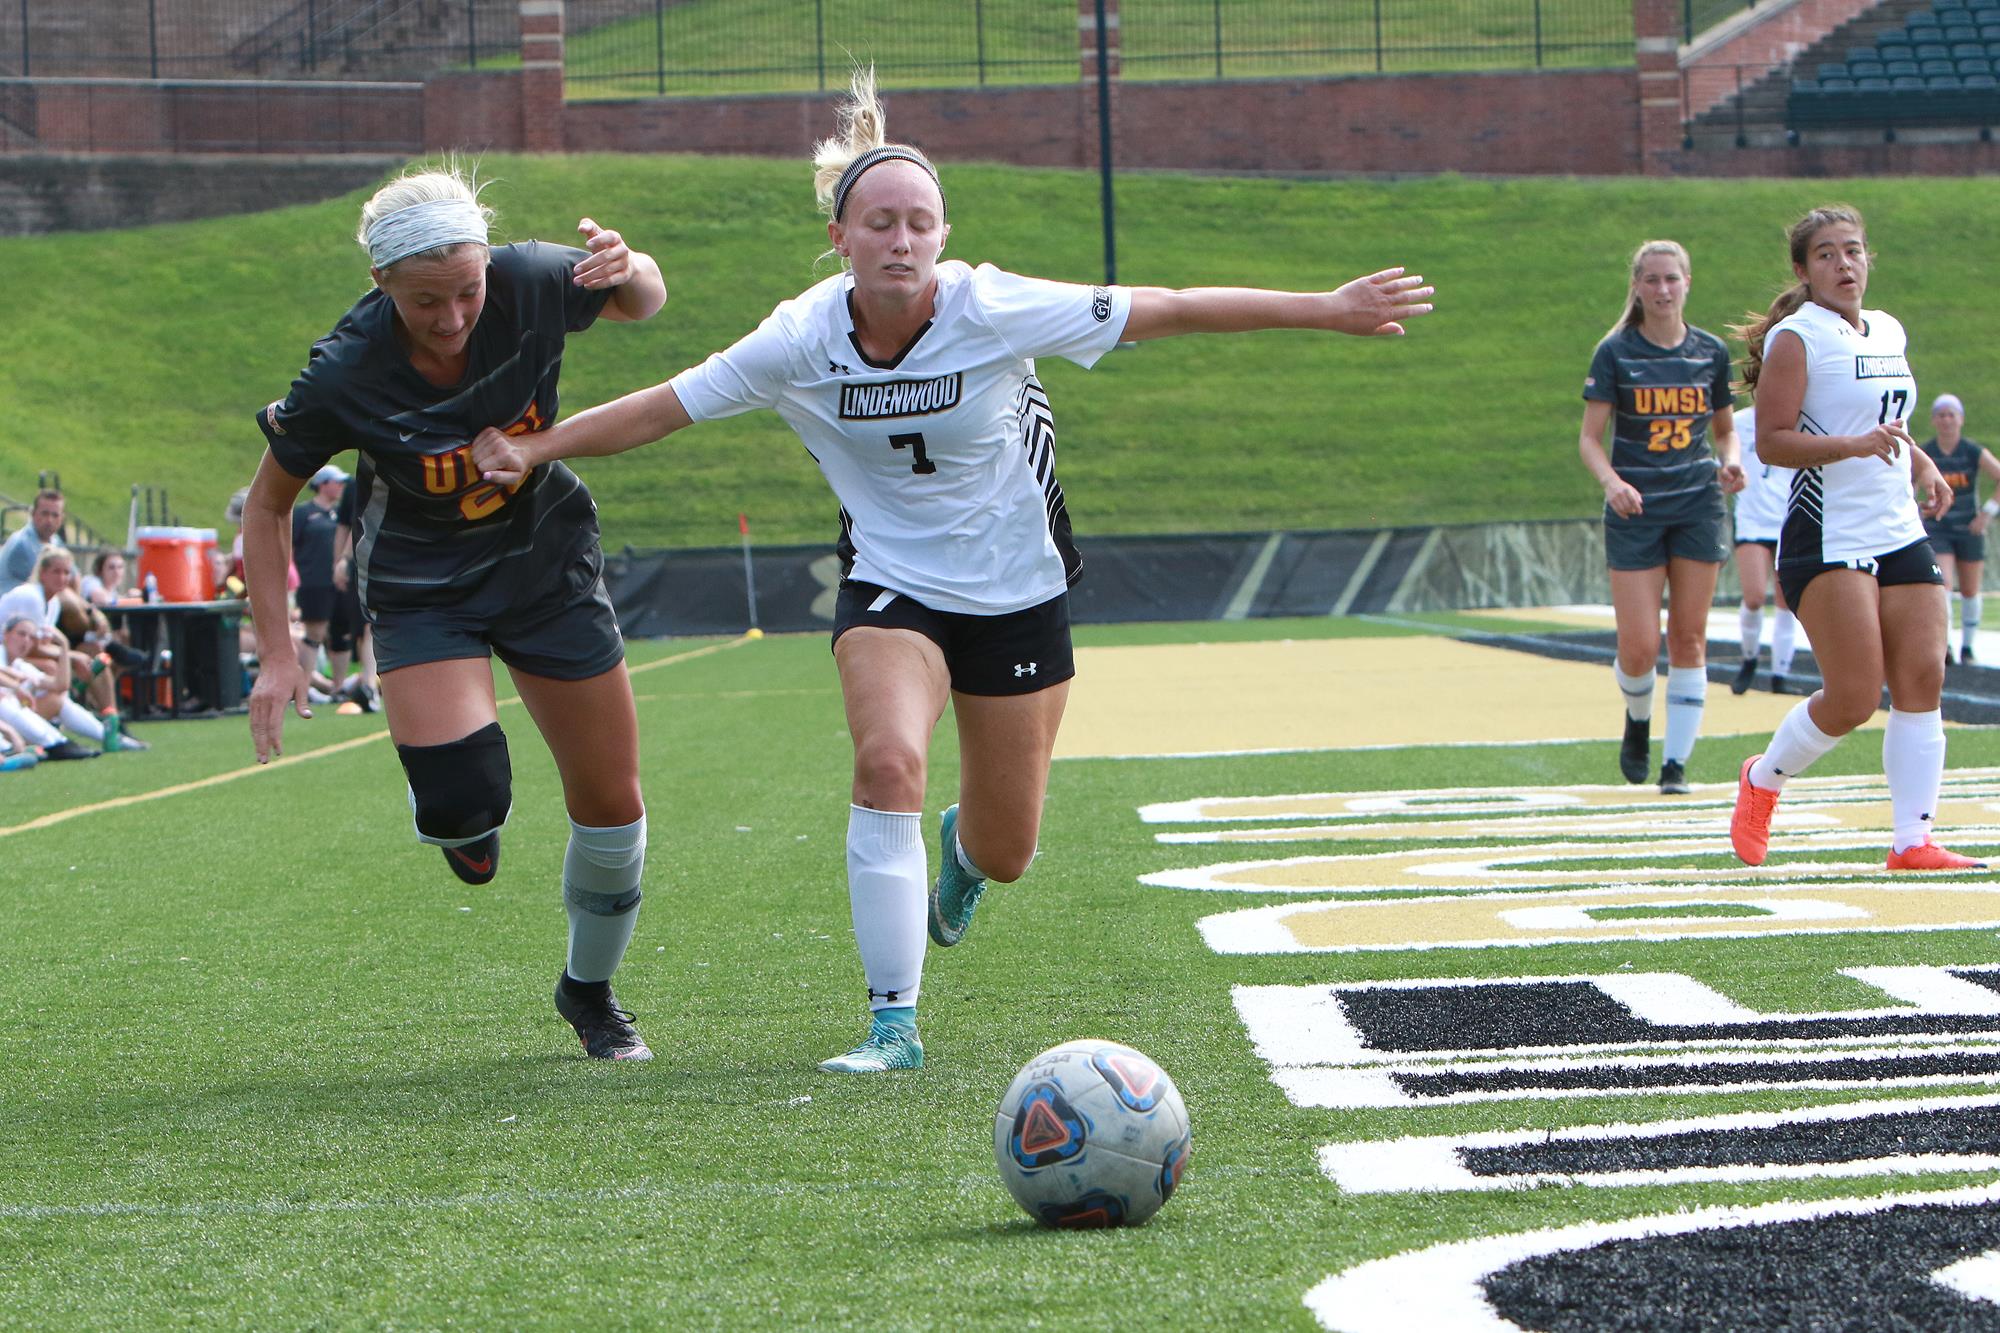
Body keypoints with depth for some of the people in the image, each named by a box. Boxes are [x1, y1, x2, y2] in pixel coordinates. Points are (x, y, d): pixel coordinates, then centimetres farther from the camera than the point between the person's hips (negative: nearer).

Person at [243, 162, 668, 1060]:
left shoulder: (531, 284, -23)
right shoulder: (343, 377, -28)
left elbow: (643, 301, 0)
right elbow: (267, 505, -11)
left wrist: (626, 269, -25)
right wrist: (276, 654, -15)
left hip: (547, 558, 3)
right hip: (420, 586, -3)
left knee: (612, 805, 5)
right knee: (462, 799, -24)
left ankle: (590, 991, 32)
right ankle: (462, 823, 17)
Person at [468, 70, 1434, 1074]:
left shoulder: (995, 310, -21)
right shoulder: (799, 343, -16)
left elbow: (1168, 311, -15)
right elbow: (662, 407, -6)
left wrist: (1326, 308, -14)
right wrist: (534, 450, -13)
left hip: (1019, 595, 0)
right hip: (890, 588, 0)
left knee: (1007, 855, 7)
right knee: (888, 762, -29)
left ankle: (963, 845, 49)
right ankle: (892, 1021, -19)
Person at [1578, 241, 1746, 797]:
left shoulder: (1711, 351, 6)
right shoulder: (1615, 353, -2)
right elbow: (1589, 438, -4)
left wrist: (1729, 463, -5)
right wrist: (1611, 481, -23)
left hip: (1697, 505, 2)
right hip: (1635, 511, -2)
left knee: (1688, 640, 0)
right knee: (1638, 648, -7)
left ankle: (1676, 763, 6)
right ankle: (1638, 720, 25)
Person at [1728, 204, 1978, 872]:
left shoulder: (1888, 331, 16)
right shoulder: (1796, 336, -7)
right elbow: (1771, 440, -14)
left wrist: (1921, 463, 13)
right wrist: (1858, 445, -26)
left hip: (1900, 534, 7)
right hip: (1828, 537, -7)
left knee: (1923, 680, -4)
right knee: (1854, 697, -13)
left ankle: (1913, 841, 0)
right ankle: (1762, 780, 14)